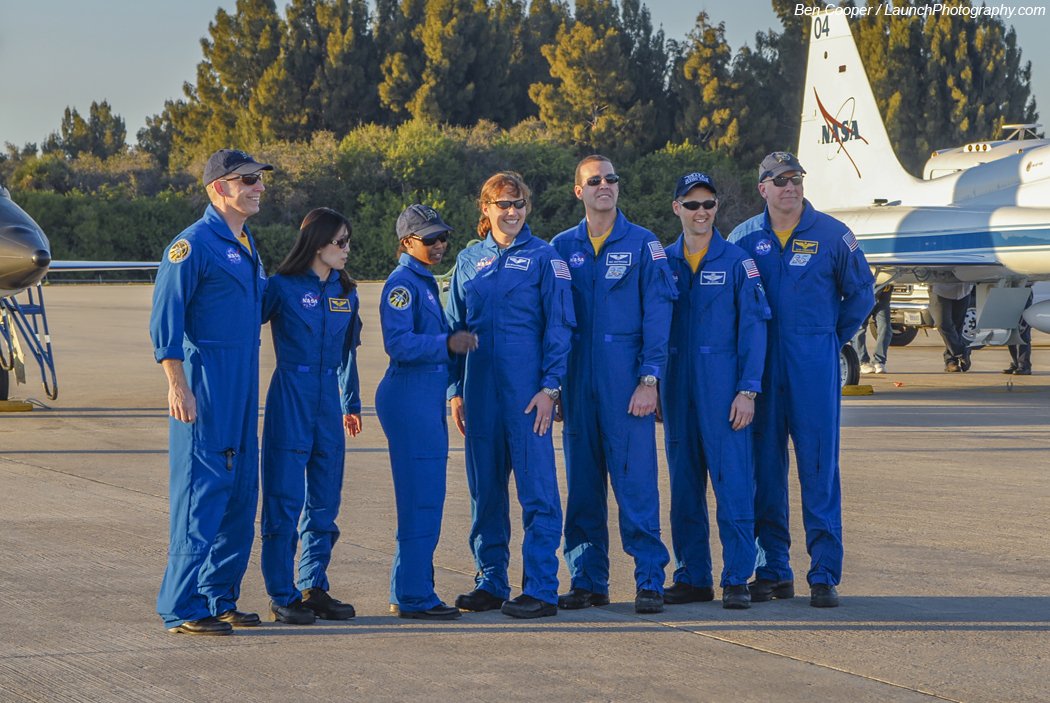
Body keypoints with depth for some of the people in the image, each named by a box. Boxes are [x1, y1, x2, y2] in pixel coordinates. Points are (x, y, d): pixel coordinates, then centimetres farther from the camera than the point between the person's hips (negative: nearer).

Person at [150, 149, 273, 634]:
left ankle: (220, 598, 18)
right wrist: (177, 385, -20)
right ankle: (182, 608, -6)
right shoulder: (193, 244, -11)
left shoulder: (247, 244, 16)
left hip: (243, 387, 9)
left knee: (240, 494, 10)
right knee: (200, 493, -8)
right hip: (203, 386, -9)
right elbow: (165, 319, -15)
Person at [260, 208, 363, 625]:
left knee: (325, 501, 8)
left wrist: (351, 403, 25)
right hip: (290, 398, -6)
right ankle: (282, 596, 1)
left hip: (328, 401, 6)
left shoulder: (346, 292, 11)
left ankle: (314, 587, 17)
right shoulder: (283, 287, -7)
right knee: (285, 500, -3)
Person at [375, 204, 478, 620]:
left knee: (425, 500, 12)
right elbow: (399, 344, -21)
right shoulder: (401, 283, -10)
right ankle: (414, 597, -6)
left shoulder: (427, 282, 18)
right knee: (420, 499, -9)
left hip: (429, 399, 10)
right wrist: (447, 343, -28)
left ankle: (408, 592, 18)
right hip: (409, 398, -10)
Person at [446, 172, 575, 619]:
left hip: (528, 387, -4)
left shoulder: (543, 257, 2)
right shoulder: (470, 261, 13)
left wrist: (550, 386, -10)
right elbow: (455, 328, 16)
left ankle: (541, 590, -6)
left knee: (537, 487, -7)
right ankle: (491, 581, 17)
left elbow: (559, 326, -2)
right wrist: (455, 390, 9)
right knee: (484, 488, 8)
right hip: (480, 388, 4)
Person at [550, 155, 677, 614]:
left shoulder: (643, 245, 2)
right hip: (578, 382, 3)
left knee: (636, 479, -7)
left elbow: (657, 314, -2)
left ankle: (650, 580, -4)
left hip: (626, 379, -3)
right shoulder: (562, 248, 10)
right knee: (582, 482, 7)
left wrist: (649, 379, -10)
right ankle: (588, 580, 13)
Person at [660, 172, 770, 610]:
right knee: (684, 486, 7)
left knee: (733, 480, -7)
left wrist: (747, 391, -9)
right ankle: (692, 577, 13)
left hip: (723, 386, -3)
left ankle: (737, 579, -4)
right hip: (677, 389, 4)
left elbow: (753, 329, -2)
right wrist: (651, 385, 5)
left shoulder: (737, 262, 1)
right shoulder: (663, 263, 10)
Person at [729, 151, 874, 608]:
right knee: (765, 467, 3)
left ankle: (825, 575, -4)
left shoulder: (832, 235, 1)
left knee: (819, 465, -5)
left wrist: (836, 338, 10)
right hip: (761, 362, 2)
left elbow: (860, 292, 11)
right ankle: (772, 571, 11)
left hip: (815, 364, -2)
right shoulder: (744, 238, 7)